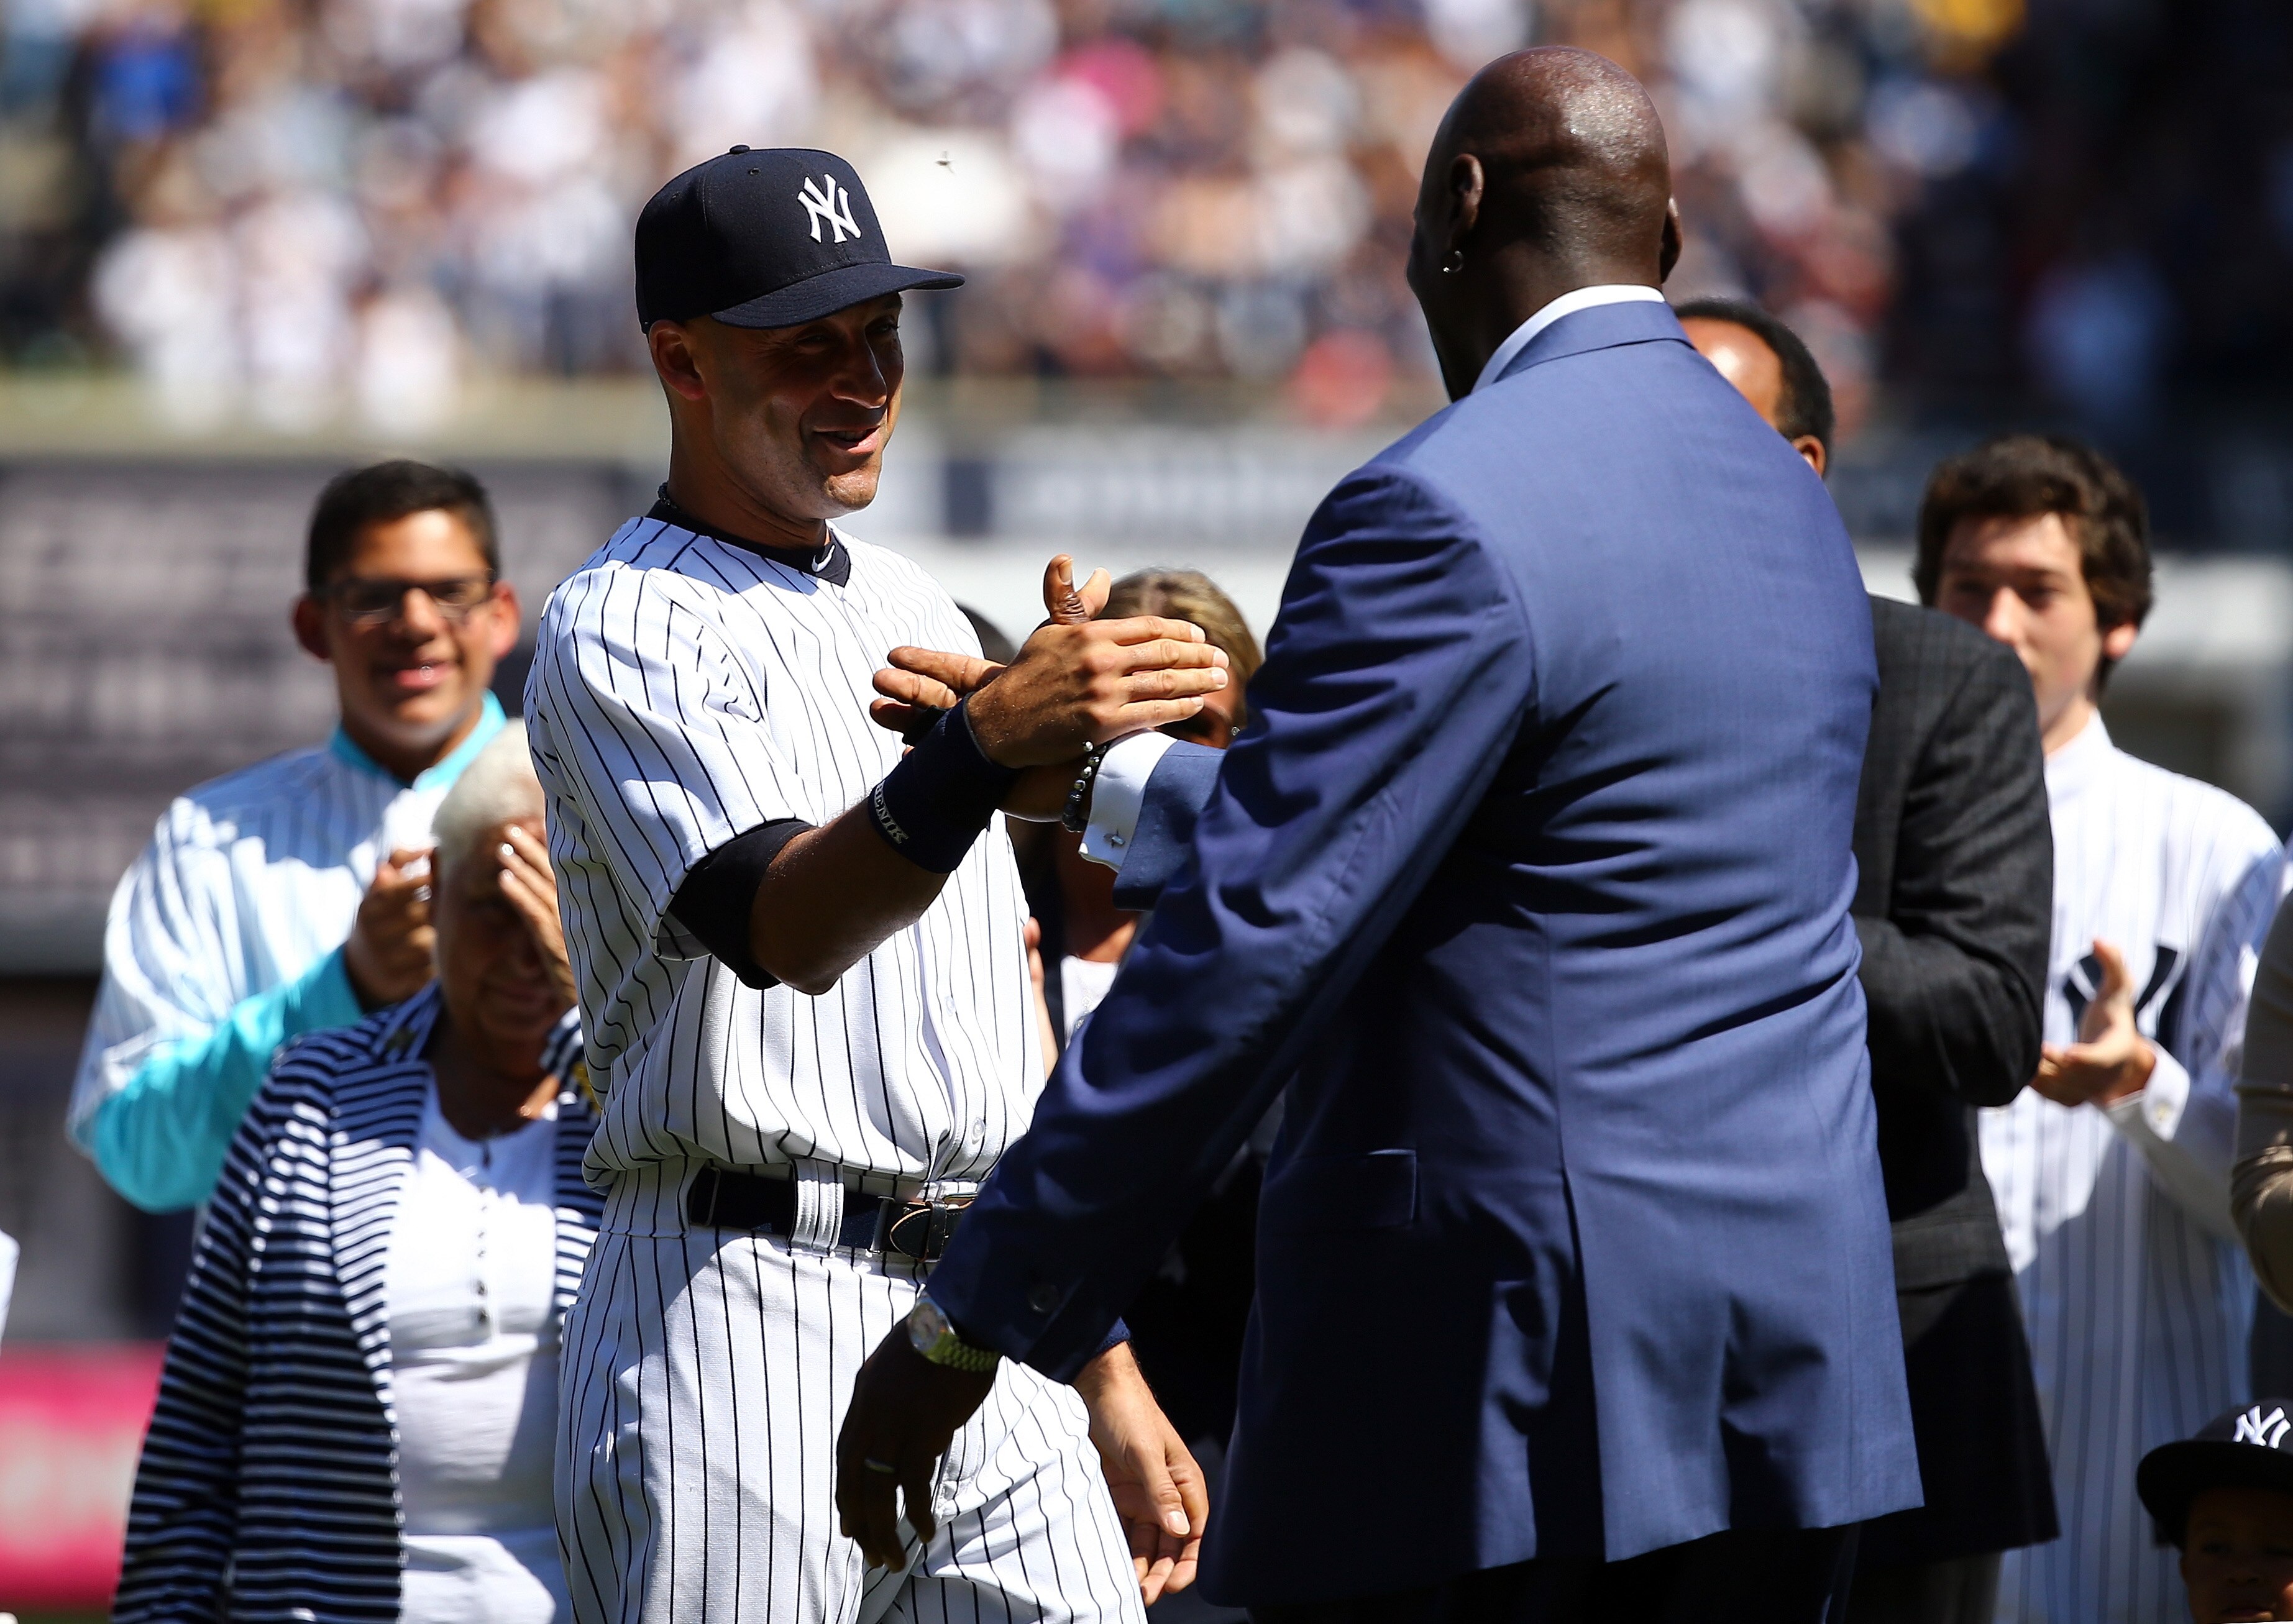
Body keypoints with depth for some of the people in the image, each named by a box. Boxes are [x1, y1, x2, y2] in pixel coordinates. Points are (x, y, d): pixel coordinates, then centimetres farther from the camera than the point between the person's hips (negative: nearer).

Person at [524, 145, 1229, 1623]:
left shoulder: (925, 619, 21)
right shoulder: (622, 630, -4)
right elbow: (789, 929, -23)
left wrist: (1108, 1372, 21)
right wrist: (989, 741, -40)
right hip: (744, 1319, -7)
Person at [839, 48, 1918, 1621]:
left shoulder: (1446, 516, -14)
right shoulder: (1787, 497, 15)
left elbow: (1253, 952, -17)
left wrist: (973, 1316, -13)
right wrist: (1092, 769, 31)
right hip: (1782, 1368, 8)